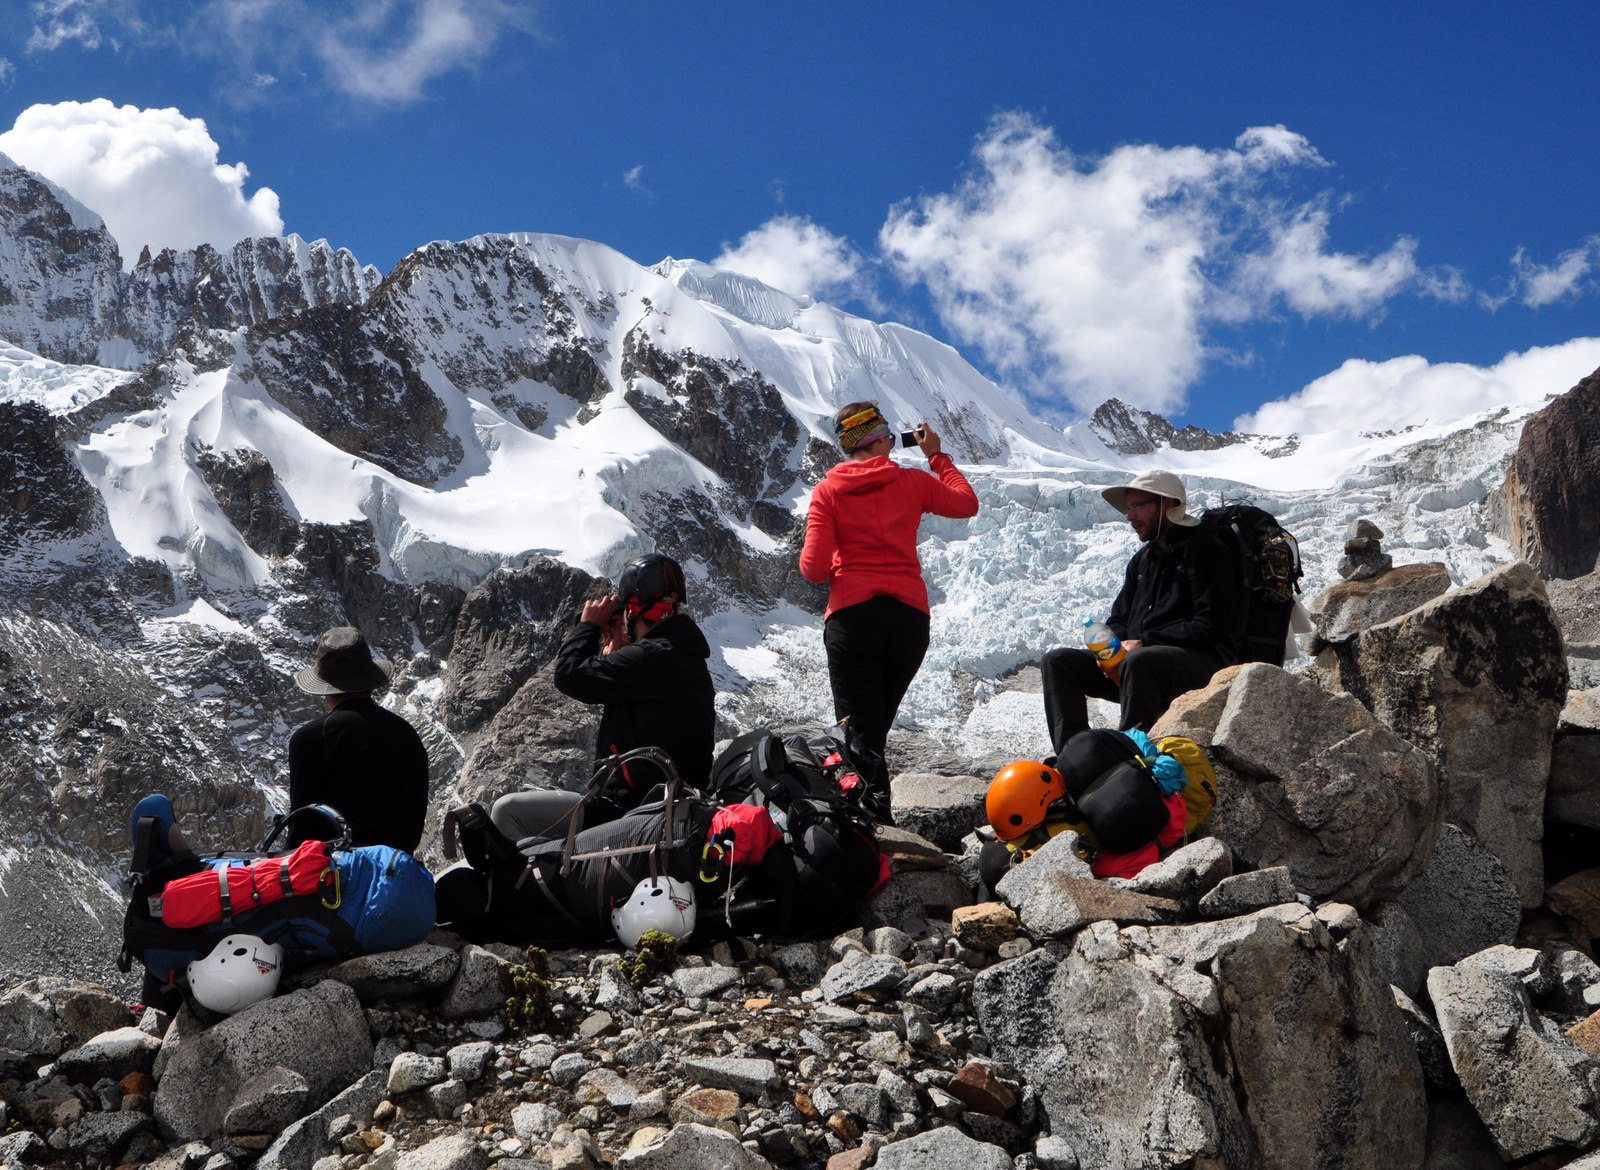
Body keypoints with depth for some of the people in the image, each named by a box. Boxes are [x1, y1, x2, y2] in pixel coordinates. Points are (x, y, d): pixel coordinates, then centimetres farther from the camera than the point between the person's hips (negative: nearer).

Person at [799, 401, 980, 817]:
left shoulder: (828, 490, 2)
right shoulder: (911, 482, 7)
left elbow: (814, 569, -4)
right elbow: (967, 504, 25)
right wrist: (937, 455, 32)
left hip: (853, 615, -2)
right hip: (910, 615, 2)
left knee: (859, 726, -2)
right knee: (879, 720, 17)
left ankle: (873, 803, -19)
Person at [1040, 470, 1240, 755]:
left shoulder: (1206, 550, -5)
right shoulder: (1143, 559, 20)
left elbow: (1210, 627, -14)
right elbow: (1119, 619, 21)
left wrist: (1144, 642, -16)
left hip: (1201, 662, -8)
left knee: (1139, 663, -39)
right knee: (1059, 661, -6)